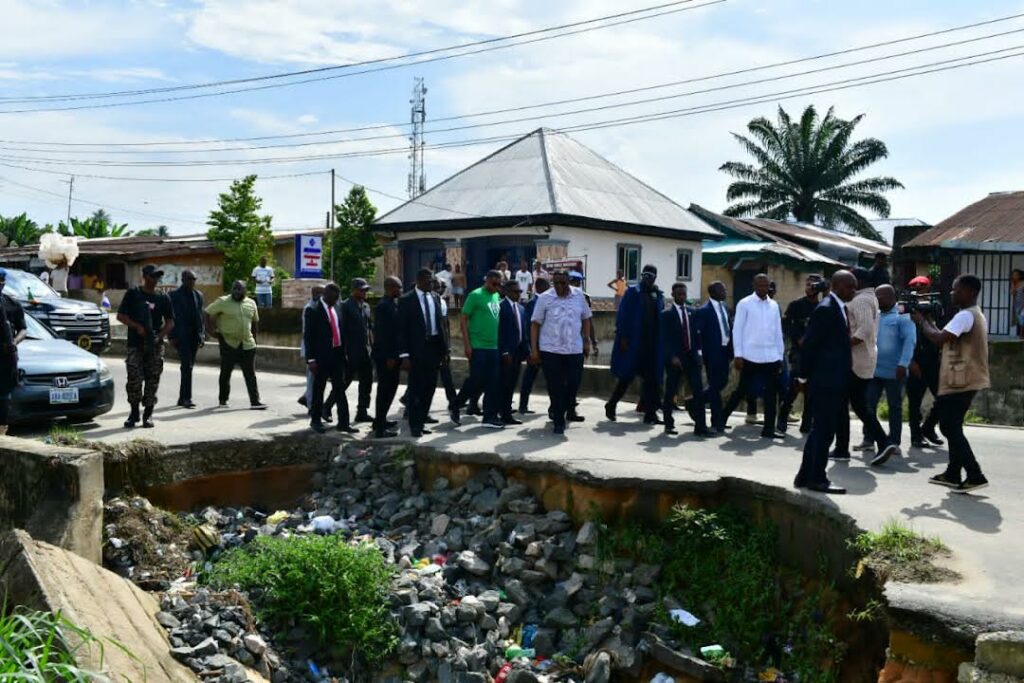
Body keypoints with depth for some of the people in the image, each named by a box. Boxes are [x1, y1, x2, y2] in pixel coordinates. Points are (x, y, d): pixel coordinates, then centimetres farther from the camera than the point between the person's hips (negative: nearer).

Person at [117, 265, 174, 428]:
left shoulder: (163, 298, 8)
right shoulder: (132, 294, 3)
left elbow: (170, 322, 9)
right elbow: (121, 316, 3)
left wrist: (160, 336, -7)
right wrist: (137, 327, -11)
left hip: (155, 345, 2)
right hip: (135, 345, -2)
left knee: (152, 380, 2)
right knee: (134, 379, -6)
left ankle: (148, 414, 11)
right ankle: (134, 413, 8)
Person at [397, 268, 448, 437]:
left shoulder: (435, 297, 11)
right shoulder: (406, 300, -5)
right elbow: (402, 329, -7)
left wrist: (445, 348, 9)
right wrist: (404, 355, -13)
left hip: (434, 347, 5)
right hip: (416, 349, -5)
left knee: (429, 388, 8)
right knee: (416, 389, -1)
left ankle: (421, 422, 19)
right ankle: (414, 425, 8)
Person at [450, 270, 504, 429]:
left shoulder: (497, 296, 12)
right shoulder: (475, 295, -8)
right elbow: (463, 320, -9)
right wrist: (467, 344, -14)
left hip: (494, 347, 7)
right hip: (478, 347, -6)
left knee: (494, 383, 4)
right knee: (476, 381, -5)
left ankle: (490, 417, 10)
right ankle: (455, 407, 15)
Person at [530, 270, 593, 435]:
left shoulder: (579, 295, 3)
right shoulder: (545, 298, -5)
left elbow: (586, 318, 14)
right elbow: (535, 324, -2)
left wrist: (587, 341, 8)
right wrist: (534, 349, -6)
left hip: (575, 349, 2)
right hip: (550, 350, -2)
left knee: (573, 384, 3)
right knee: (555, 388, 2)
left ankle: (560, 411, 30)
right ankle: (559, 422, 14)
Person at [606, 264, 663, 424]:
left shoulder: (658, 295, 9)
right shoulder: (633, 292, -2)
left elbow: (661, 319, 11)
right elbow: (623, 315, -6)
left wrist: (660, 342, 4)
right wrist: (623, 338, -13)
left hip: (652, 343, 4)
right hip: (633, 342, -4)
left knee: (652, 378, 4)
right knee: (627, 375, 2)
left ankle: (650, 413, 9)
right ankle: (611, 405, 20)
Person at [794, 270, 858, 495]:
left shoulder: (840, 308, 15)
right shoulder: (825, 309, -14)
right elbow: (809, 344, -16)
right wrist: (805, 374, -11)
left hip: (835, 381, 10)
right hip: (825, 381, -10)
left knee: (821, 430, 14)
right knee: (823, 430, -3)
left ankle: (806, 476, 22)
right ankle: (817, 478, 6)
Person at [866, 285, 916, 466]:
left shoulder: (902, 317, -6)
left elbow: (909, 341, -16)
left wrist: (903, 364, -27)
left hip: (893, 371, -5)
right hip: (873, 370, 5)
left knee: (895, 407, 6)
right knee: (868, 405, 2)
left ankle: (893, 442, 13)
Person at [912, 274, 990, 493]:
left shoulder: (965, 315, -17)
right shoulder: (976, 315, 17)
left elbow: (939, 339, -24)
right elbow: (946, 338, 16)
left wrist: (921, 321, -8)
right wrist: (928, 321, 8)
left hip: (960, 382, -10)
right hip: (965, 381, 10)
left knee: (950, 428, -7)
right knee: (952, 427, 16)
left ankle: (975, 476, -9)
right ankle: (953, 474, 21)